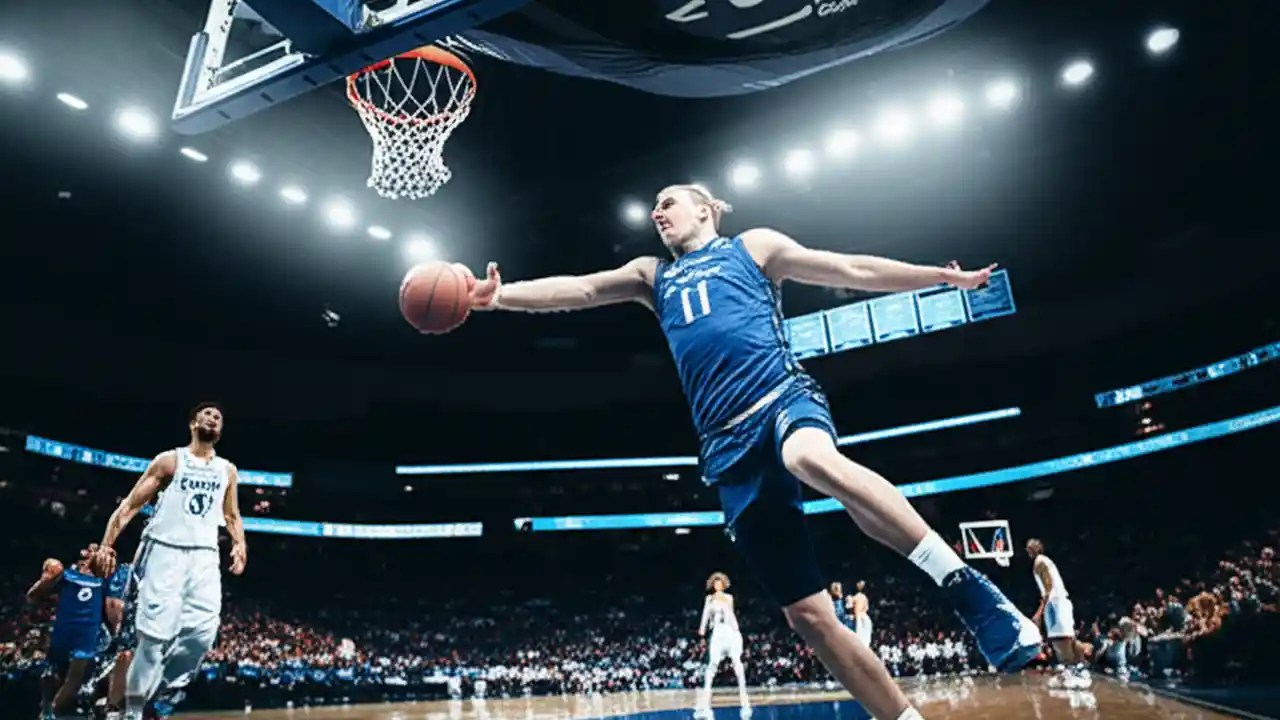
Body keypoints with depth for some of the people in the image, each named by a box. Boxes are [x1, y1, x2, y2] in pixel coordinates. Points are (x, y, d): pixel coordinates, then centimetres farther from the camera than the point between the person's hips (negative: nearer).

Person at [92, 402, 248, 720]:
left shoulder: (228, 470, 14)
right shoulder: (170, 460, 2)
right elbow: (130, 505, 2)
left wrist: (239, 544, 9)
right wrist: (106, 545, -7)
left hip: (205, 555, 4)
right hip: (164, 550, -3)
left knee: (204, 629, -9)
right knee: (155, 632, -8)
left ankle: (165, 688, 11)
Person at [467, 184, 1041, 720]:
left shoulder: (753, 245, 17)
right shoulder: (651, 275, 27)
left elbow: (852, 270, 16)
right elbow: (579, 289, 14)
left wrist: (942, 276, 12)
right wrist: (500, 296, 1)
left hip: (783, 398, -3)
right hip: (728, 446, 4)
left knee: (818, 462, -42)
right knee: (806, 614, -3)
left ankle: (966, 587, -31)